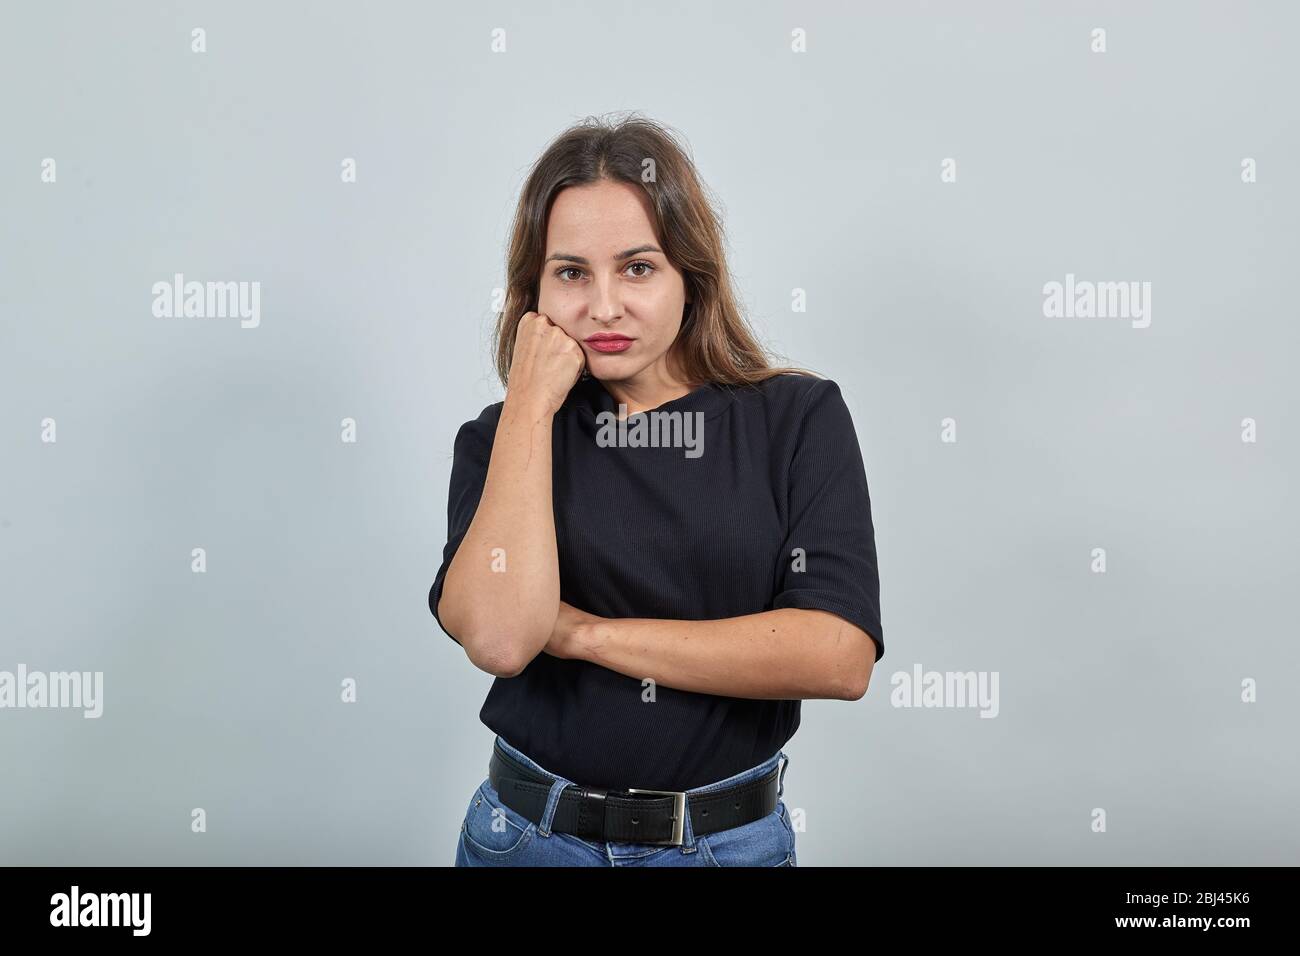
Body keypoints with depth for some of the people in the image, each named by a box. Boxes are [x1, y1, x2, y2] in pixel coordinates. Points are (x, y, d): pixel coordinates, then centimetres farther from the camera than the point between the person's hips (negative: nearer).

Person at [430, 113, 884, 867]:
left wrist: (584, 633, -16)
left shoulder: (799, 418, -8)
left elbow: (839, 656, -20)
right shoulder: (504, 438, -4)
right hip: (532, 832, 1)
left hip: (735, 839, 0)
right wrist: (530, 406, -18)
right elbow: (499, 639, -21)